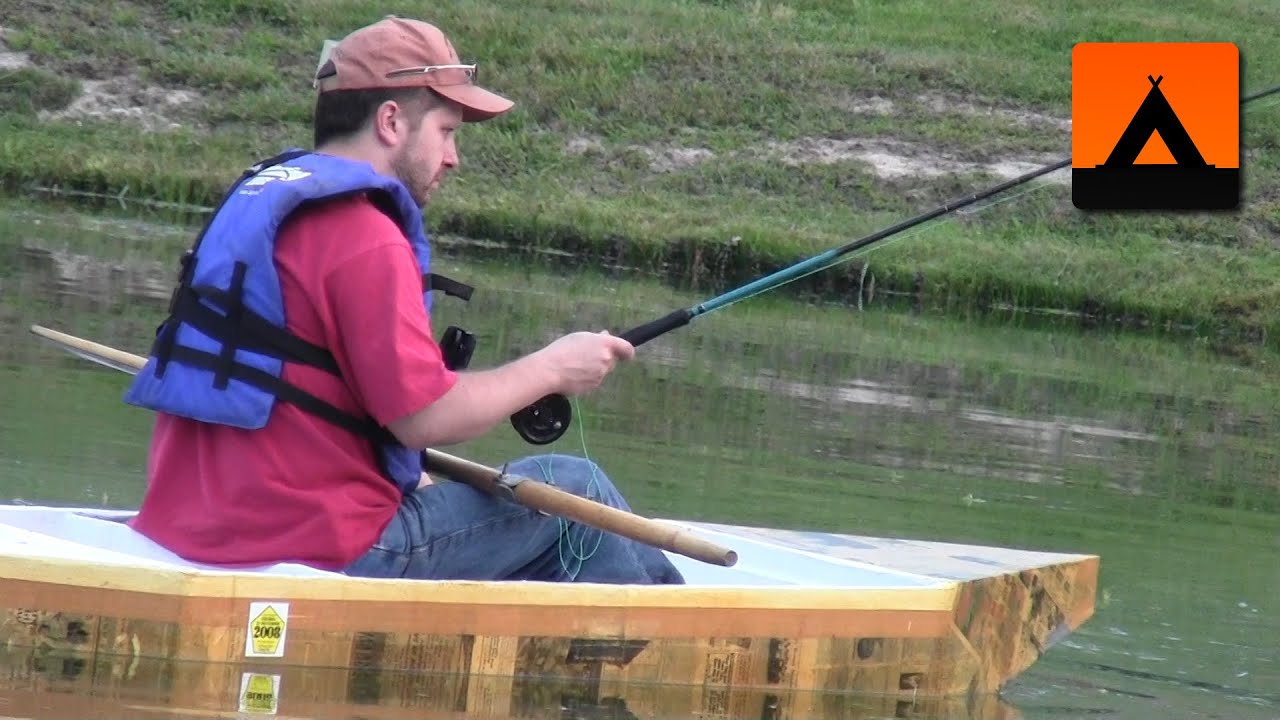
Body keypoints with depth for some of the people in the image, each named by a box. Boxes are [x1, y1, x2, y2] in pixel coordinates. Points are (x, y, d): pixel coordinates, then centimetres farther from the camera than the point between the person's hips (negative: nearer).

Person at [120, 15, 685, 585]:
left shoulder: (254, 196, 14)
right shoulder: (363, 236, -15)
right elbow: (425, 418, -18)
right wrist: (552, 369, -2)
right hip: (318, 553, -9)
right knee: (573, 492, 5)